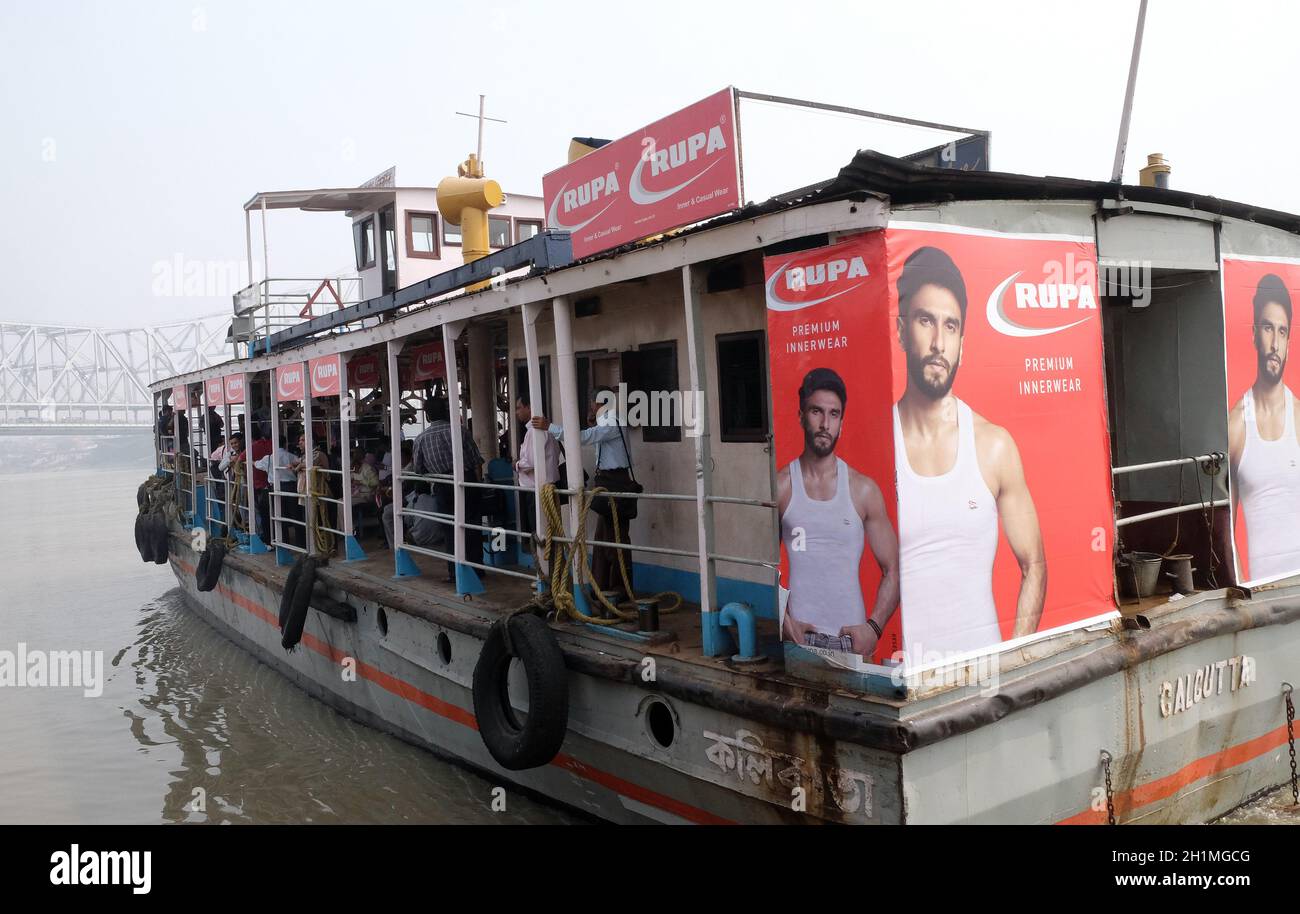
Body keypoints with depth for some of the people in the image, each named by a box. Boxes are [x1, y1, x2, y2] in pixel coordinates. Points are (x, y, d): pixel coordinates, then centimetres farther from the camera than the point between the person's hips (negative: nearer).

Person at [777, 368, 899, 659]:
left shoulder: (864, 490, 2)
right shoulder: (780, 486, 0)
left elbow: (892, 571, 5)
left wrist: (874, 627, -8)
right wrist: (782, 619, -8)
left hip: (852, 638, 1)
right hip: (796, 636, -1)